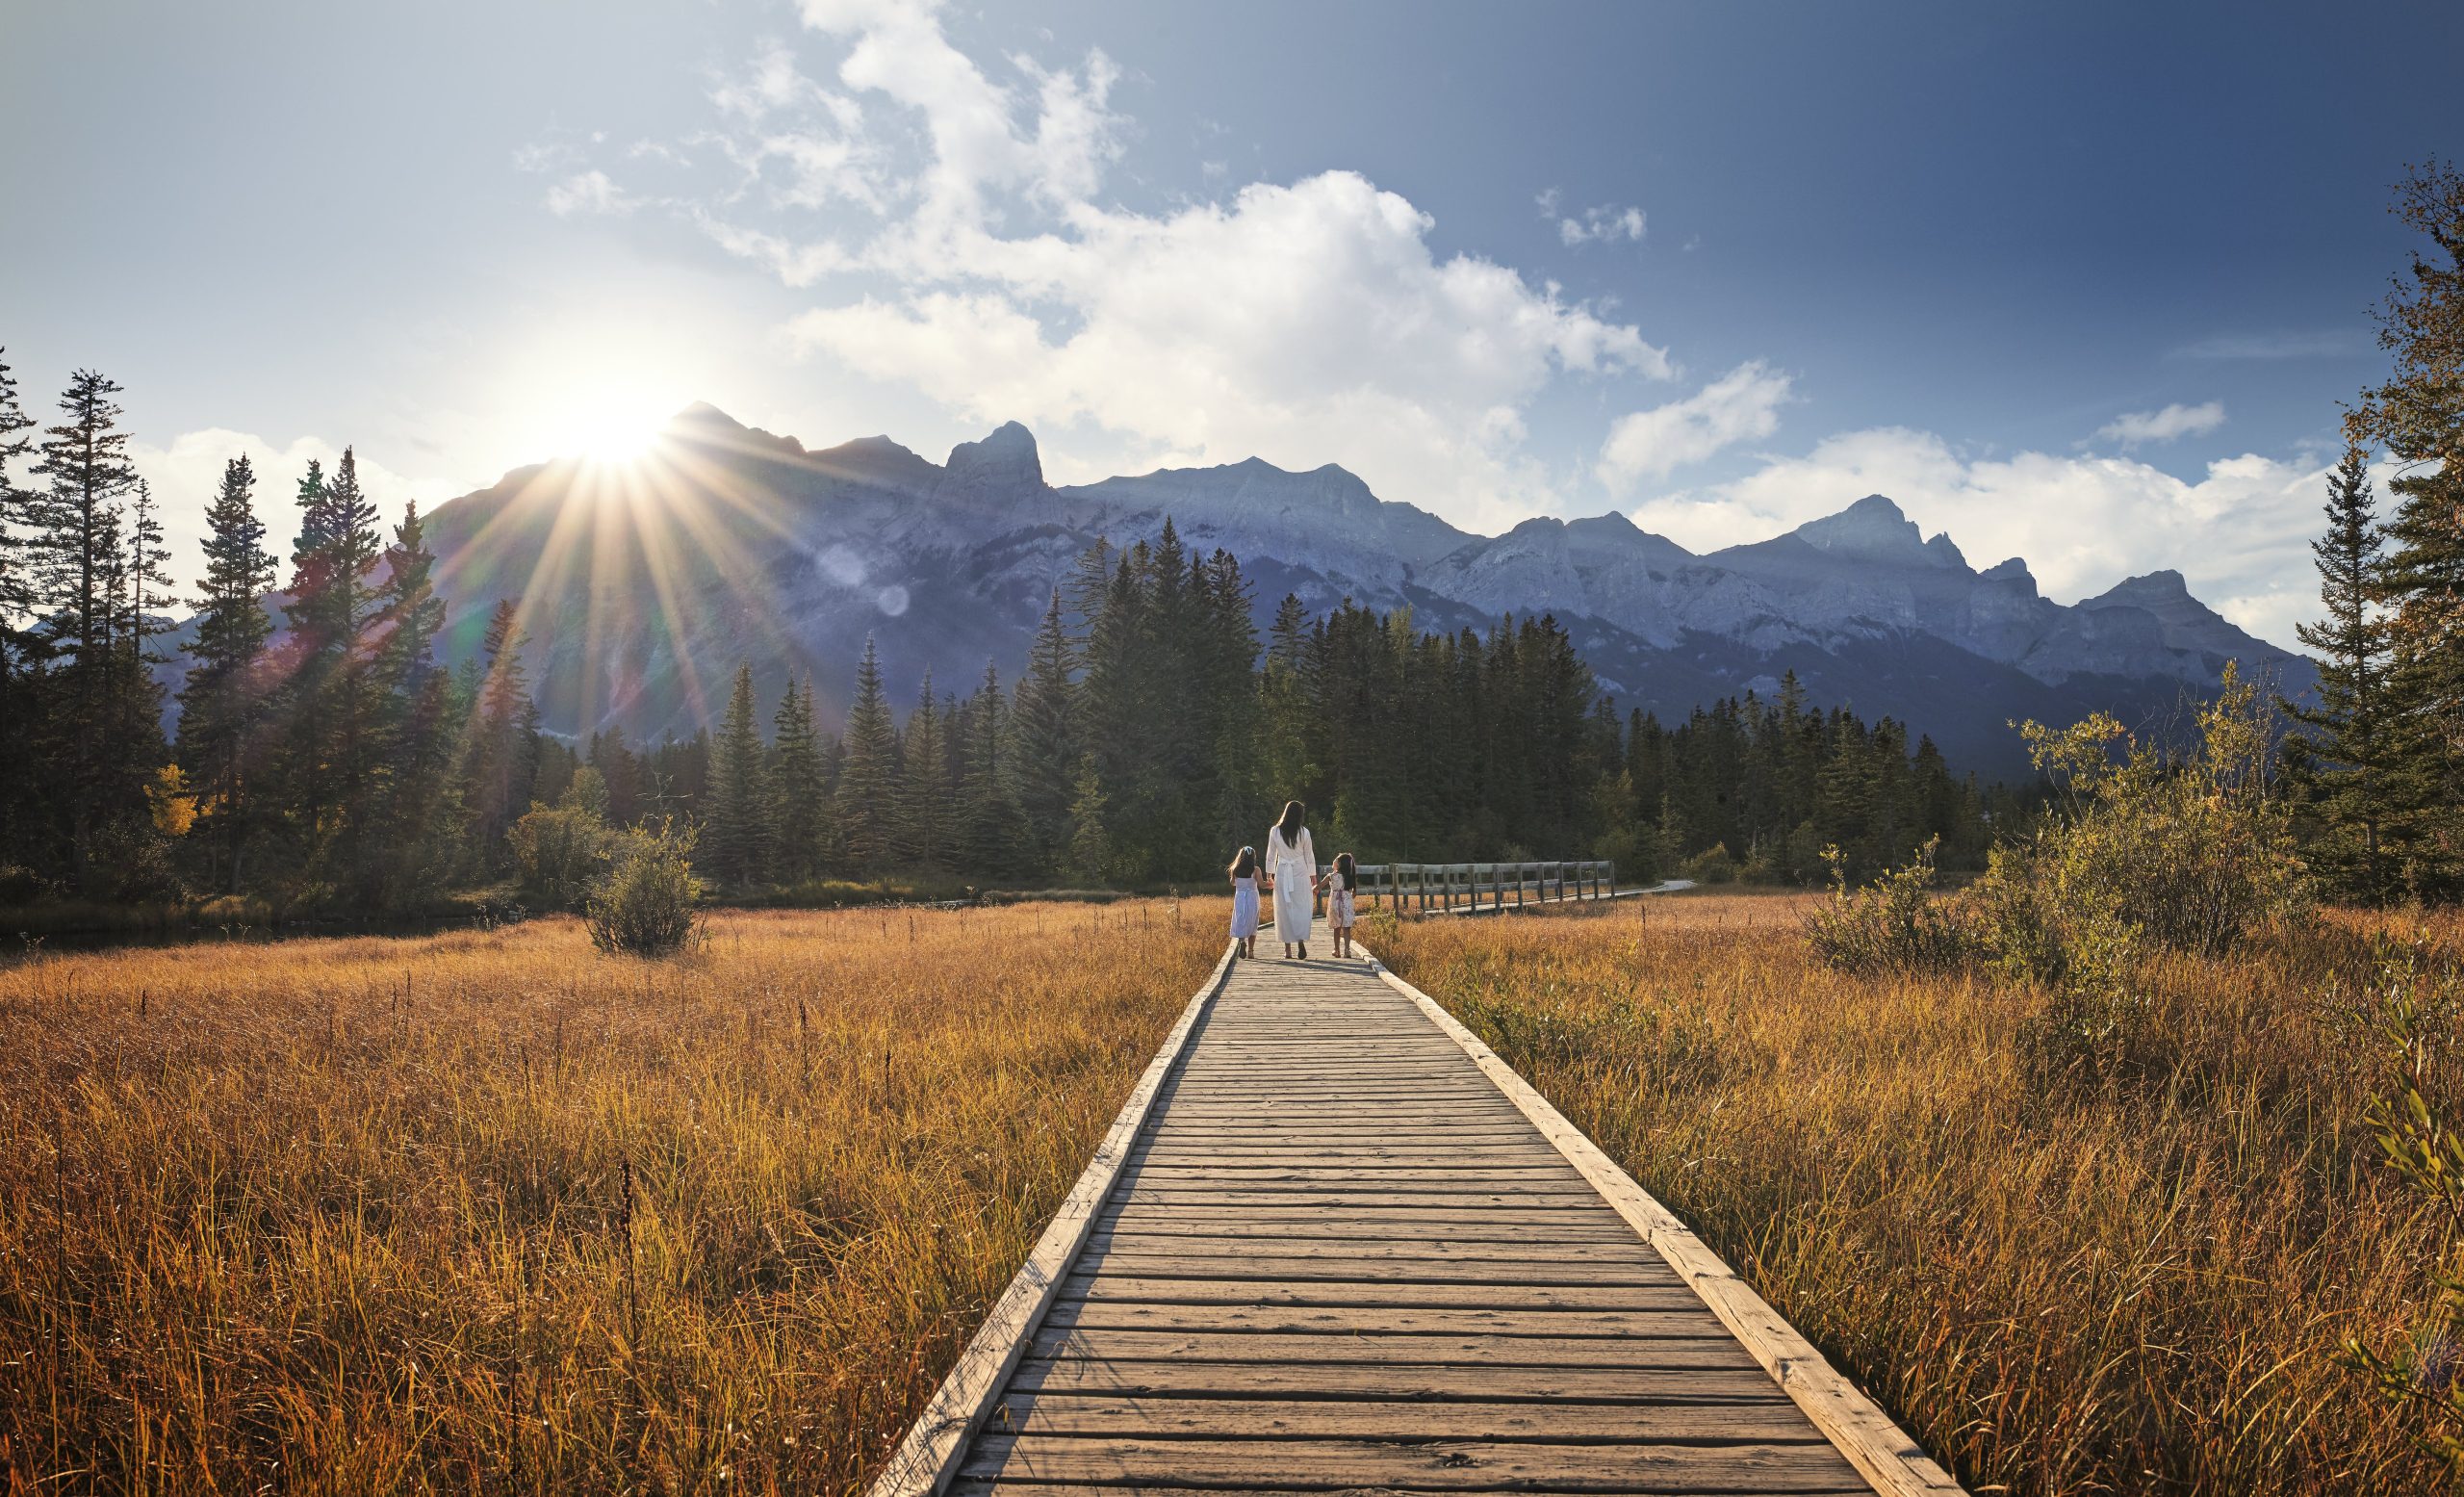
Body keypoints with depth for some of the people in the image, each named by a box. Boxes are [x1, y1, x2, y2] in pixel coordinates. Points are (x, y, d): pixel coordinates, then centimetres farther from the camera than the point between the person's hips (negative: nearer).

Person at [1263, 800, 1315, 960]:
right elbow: (1309, 857, 1)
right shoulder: (1303, 832, -4)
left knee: (1284, 910, 6)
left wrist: (1269, 877, 15)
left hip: (1282, 873, 1)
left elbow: (1270, 856, 5)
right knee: (1302, 908, 4)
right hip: (1300, 873, -1)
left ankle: (1287, 949, 7)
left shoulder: (1274, 831, -1)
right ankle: (1301, 941, -14)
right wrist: (1314, 878, 10)